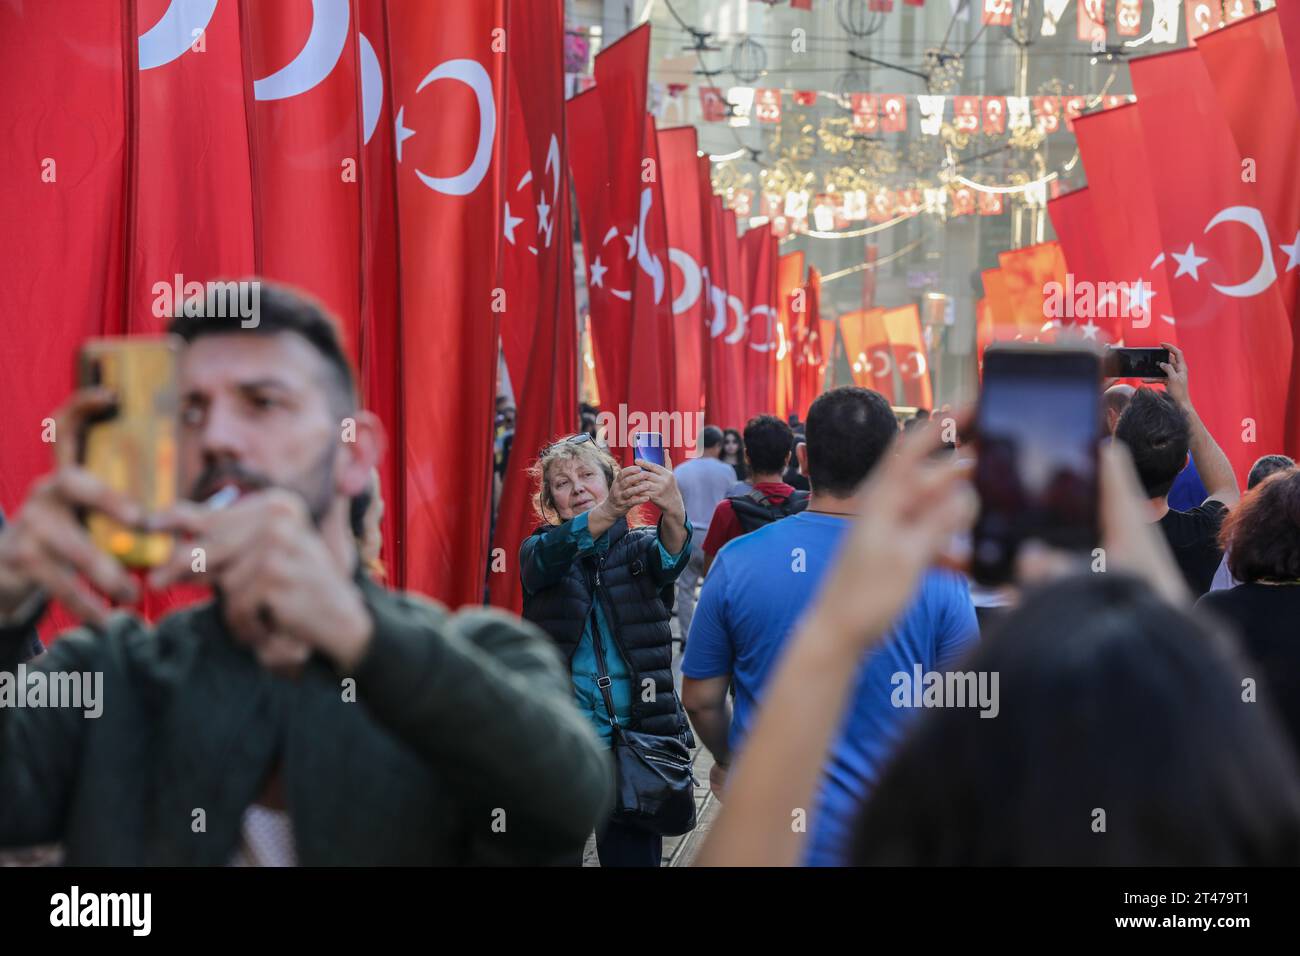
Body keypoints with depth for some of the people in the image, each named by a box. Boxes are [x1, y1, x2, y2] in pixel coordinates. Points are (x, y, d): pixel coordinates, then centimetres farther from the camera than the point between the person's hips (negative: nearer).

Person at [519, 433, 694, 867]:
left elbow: (670, 558, -18)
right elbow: (552, 556, -20)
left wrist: (674, 509, -42)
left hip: (635, 734, 1)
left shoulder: (639, 547, 6)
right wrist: (608, 511, -41)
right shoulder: (539, 550, 5)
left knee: (634, 854, 3)